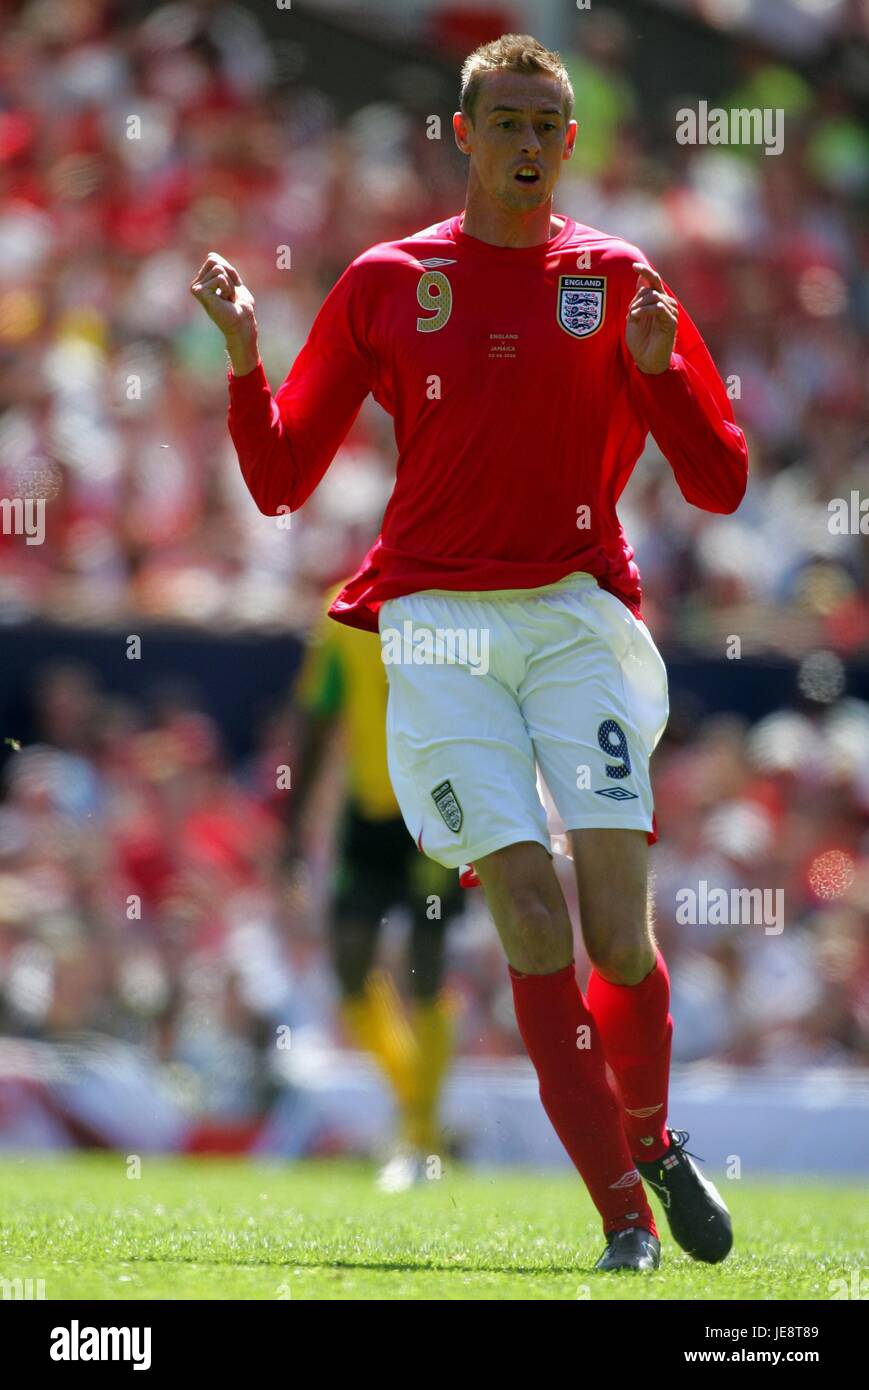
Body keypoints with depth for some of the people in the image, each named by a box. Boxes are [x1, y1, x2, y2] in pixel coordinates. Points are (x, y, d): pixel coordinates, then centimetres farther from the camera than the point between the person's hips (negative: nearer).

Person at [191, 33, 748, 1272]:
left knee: (619, 936, -9)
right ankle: (625, 1217, -5)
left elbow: (719, 484, 6)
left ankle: (652, 1139, 21)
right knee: (533, 918, -12)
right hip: (440, 627, 0)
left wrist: (656, 369, -11)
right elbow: (280, 482, 10)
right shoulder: (386, 284, 8)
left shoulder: (619, 281, 7)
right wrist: (243, 358, -7)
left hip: (578, 615, 0)